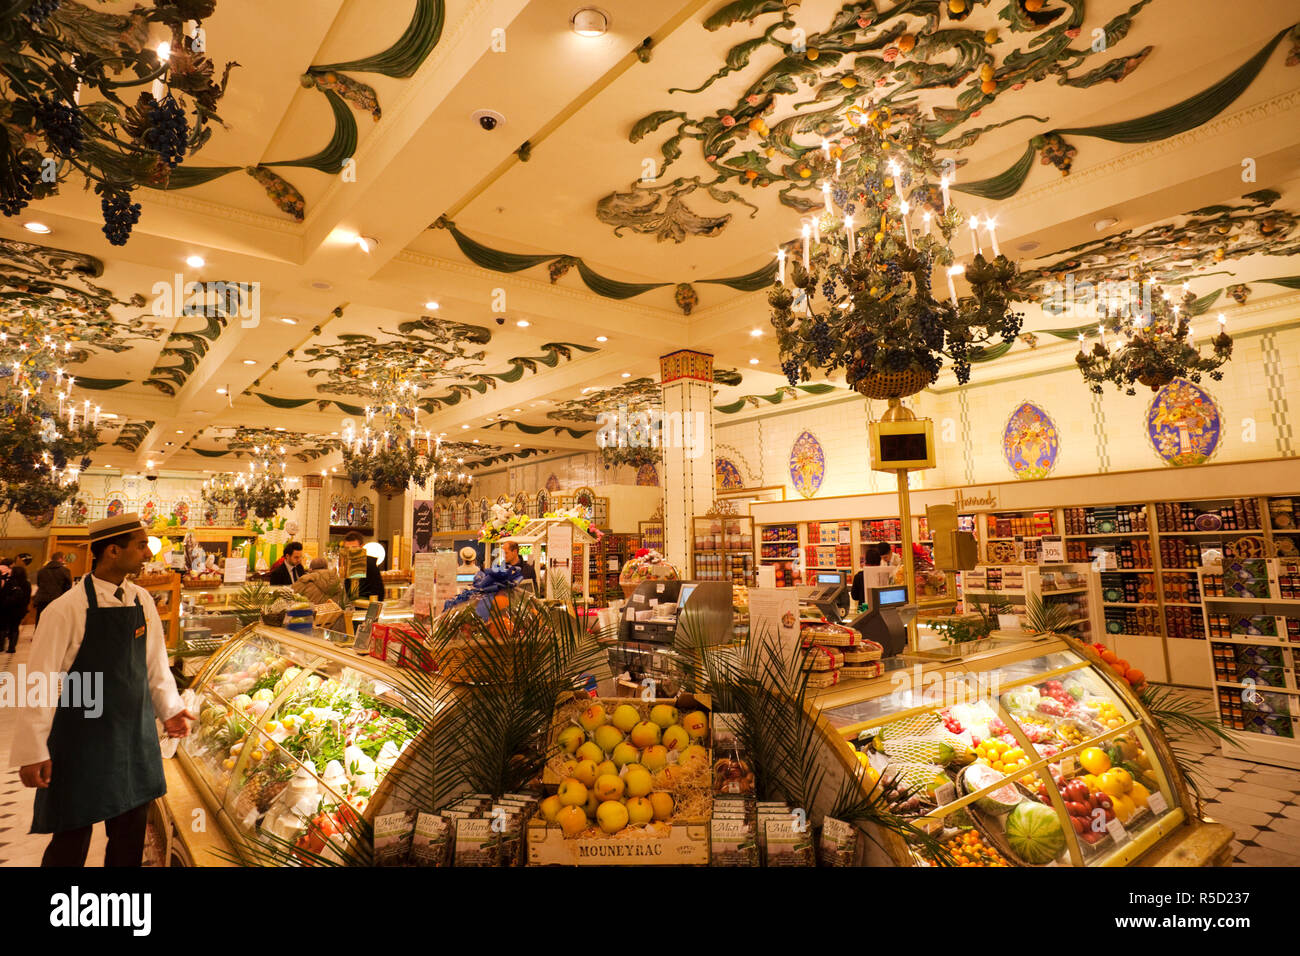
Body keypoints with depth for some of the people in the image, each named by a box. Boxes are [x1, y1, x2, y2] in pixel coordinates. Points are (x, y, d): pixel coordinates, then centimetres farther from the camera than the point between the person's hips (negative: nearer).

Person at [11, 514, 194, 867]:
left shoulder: (142, 600, 1)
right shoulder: (67, 609, -16)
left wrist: (169, 708, 12)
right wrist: (32, 751, -10)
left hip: (136, 738, 5)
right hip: (82, 744, -5)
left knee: (131, 837, 16)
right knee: (72, 841, 9)